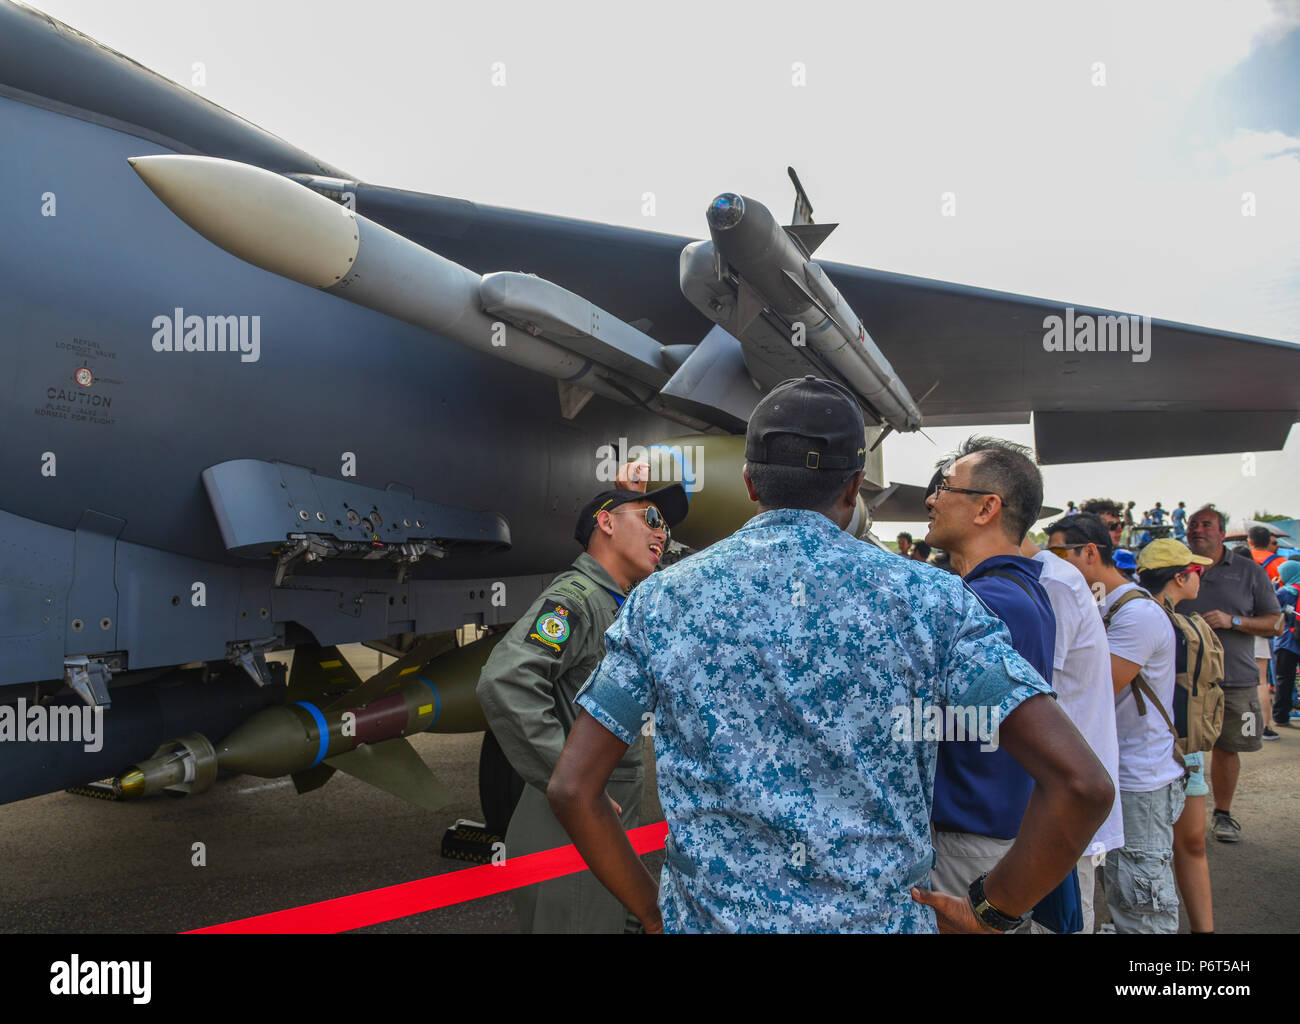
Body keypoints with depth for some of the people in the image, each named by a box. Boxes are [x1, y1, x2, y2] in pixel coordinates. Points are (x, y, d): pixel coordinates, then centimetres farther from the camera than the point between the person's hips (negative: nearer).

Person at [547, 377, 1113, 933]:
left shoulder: (662, 599, -6)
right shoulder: (926, 598, -10)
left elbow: (571, 788, -6)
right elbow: (1082, 783, -15)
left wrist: (656, 911, 5)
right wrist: (991, 909, -2)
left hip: (710, 918, 1)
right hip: (879, 918, 0)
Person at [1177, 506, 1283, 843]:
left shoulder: (1248, 571, 4)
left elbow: (1276, 623, 2)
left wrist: (1232, 621, -13)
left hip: (1234, 679, 0)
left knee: (1226, 748, 9)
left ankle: (1222, 813, 26)